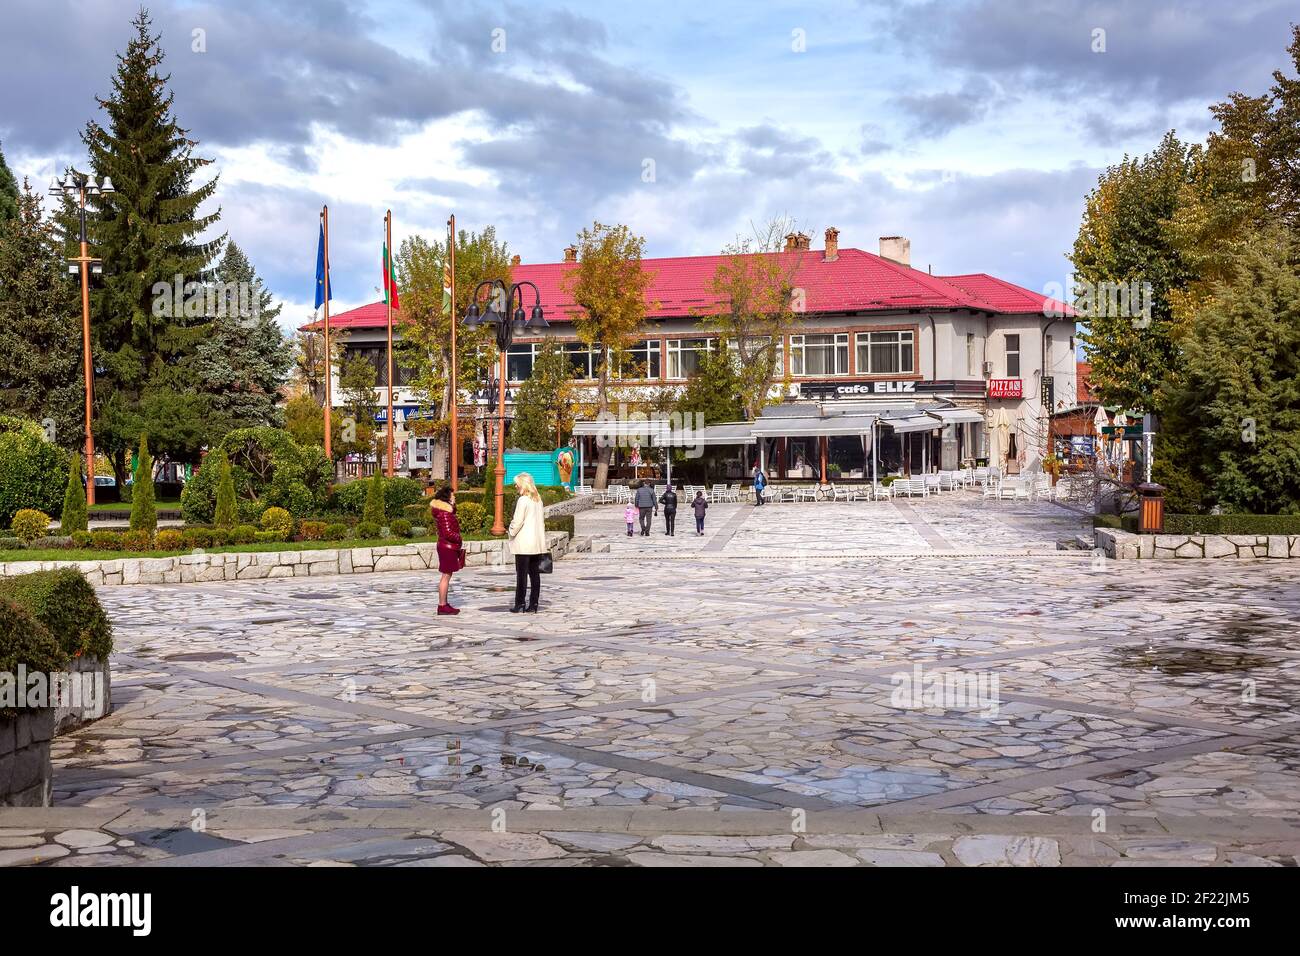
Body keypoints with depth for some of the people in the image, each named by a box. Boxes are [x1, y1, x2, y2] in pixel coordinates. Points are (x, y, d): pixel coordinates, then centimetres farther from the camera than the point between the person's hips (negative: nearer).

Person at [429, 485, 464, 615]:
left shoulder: (446, 510, 13)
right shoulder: (445, 513, -18)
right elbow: (448, 533, -22)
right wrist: (460, 540, -12)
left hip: (446, 546, 10)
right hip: (448, 547, -10)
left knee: (447, 575, 15)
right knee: (446, 576, -6)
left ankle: (444, 604, 21)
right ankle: (442, 606, -3)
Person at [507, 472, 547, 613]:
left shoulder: (523, 500, -12)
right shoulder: (538, 500, 10)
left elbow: (517, 521, -14)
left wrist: (512, 533, 2)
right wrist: (541, 536, 16)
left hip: (524, 543, -7)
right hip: (537, 543, 7)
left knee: (521, 574, -2)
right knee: (535, 573, 7)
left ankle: (520, 604, 0)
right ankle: (533, 604, 9)